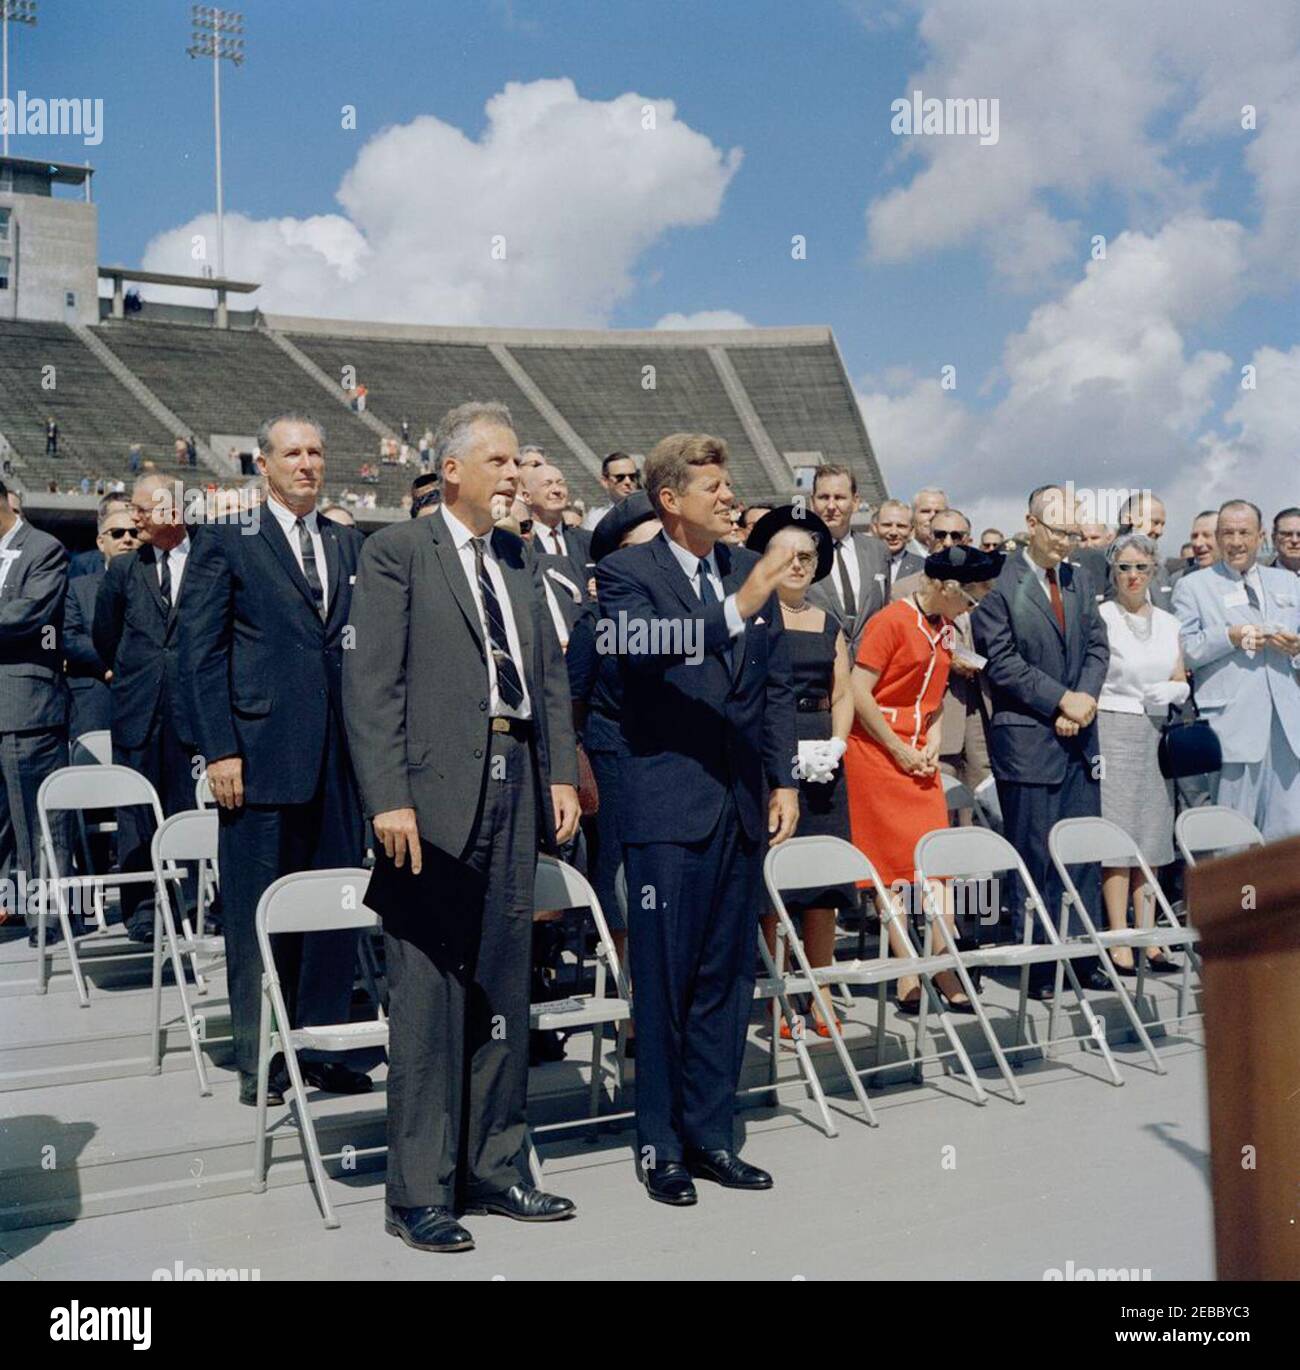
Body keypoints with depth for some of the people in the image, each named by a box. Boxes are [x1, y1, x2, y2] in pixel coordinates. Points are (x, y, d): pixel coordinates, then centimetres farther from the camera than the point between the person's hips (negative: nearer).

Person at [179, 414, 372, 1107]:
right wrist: (219, 750, -10)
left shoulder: (349, 544, 14)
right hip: (261, 752, -4)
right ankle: (259, 1058, 16)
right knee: (258, 913, 4)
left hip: (340, 756, 4)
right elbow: (200, 651, -3)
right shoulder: (226, 542, 0)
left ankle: (322, 1044, 20)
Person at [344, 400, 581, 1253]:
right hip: (437, 795, -6)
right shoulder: (398, 551, -2)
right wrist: (389, 797, -16)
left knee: (504, 991, 11)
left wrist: (561, 776, 7)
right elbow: (372, 682, -8)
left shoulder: (520, 561, 17)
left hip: (515, 786, 6)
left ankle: (493, 1169, 23)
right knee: (428, 996, -1)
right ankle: (420, 1193, 10)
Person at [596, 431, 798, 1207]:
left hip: (744, 802, 6)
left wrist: (783, 781, 9)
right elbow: (644, 647, -26)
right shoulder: (629, 571, -6)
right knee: (665, 978, 2)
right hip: (670, 802, -5)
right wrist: (737, 608, -35)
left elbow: (778, 684, 15)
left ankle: (709, 1133, 24)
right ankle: (661, 1144, 15)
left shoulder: (751, 569, 10)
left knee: (728, 977, 12)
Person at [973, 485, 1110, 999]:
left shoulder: (1080, 581, 14)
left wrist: (1085, 698, -5)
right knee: (1034, 858, -1)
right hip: (1027, 740, -6)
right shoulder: (999, 584, -7)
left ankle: (1085, 959, 16)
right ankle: (1036, 967, 8)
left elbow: (1097, 645, 13)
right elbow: (1001, 662, -12)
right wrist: (1062, 700, -13)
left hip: (1079, 737, 6)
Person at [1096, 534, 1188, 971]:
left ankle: (1148, 939, 13)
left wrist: (1171, 691, -4)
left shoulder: (1167, 622, 13)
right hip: (1113, 731, -5)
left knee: (1151, 837, 7)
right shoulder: (1099, 618, -3)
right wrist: (1090, 745, -14)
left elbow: (1181, 682, 20)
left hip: (1157, 734, 5)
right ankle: (1120, 944, -3)